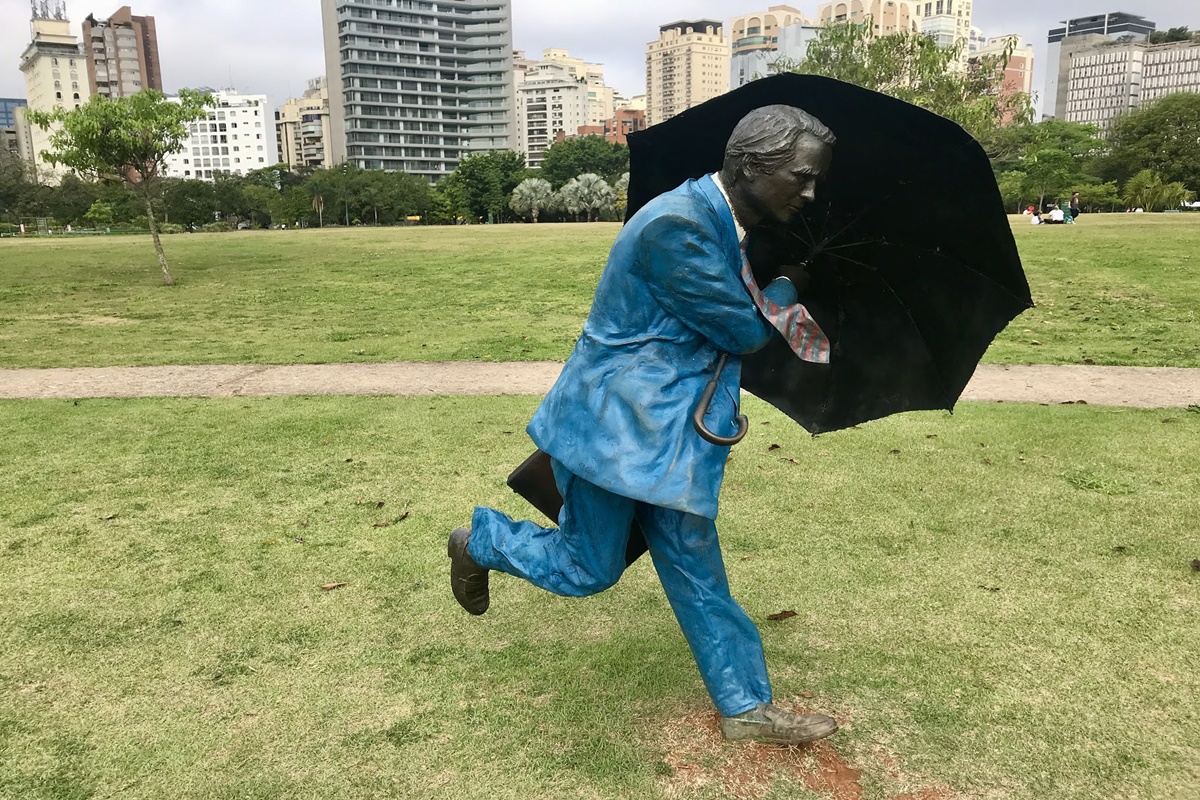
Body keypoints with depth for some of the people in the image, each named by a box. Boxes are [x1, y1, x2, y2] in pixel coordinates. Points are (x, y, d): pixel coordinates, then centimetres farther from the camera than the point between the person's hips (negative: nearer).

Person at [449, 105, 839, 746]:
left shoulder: (720, 224, 8)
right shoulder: (677, 225, -24)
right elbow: (744, 330, -17)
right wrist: (785, 291, 1)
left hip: (667, 429, 9)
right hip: (617, 427, -9)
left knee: (695, 569, 13)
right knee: (589, 569, 7)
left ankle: (745, 706, 24)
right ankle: (480, 541, 32)